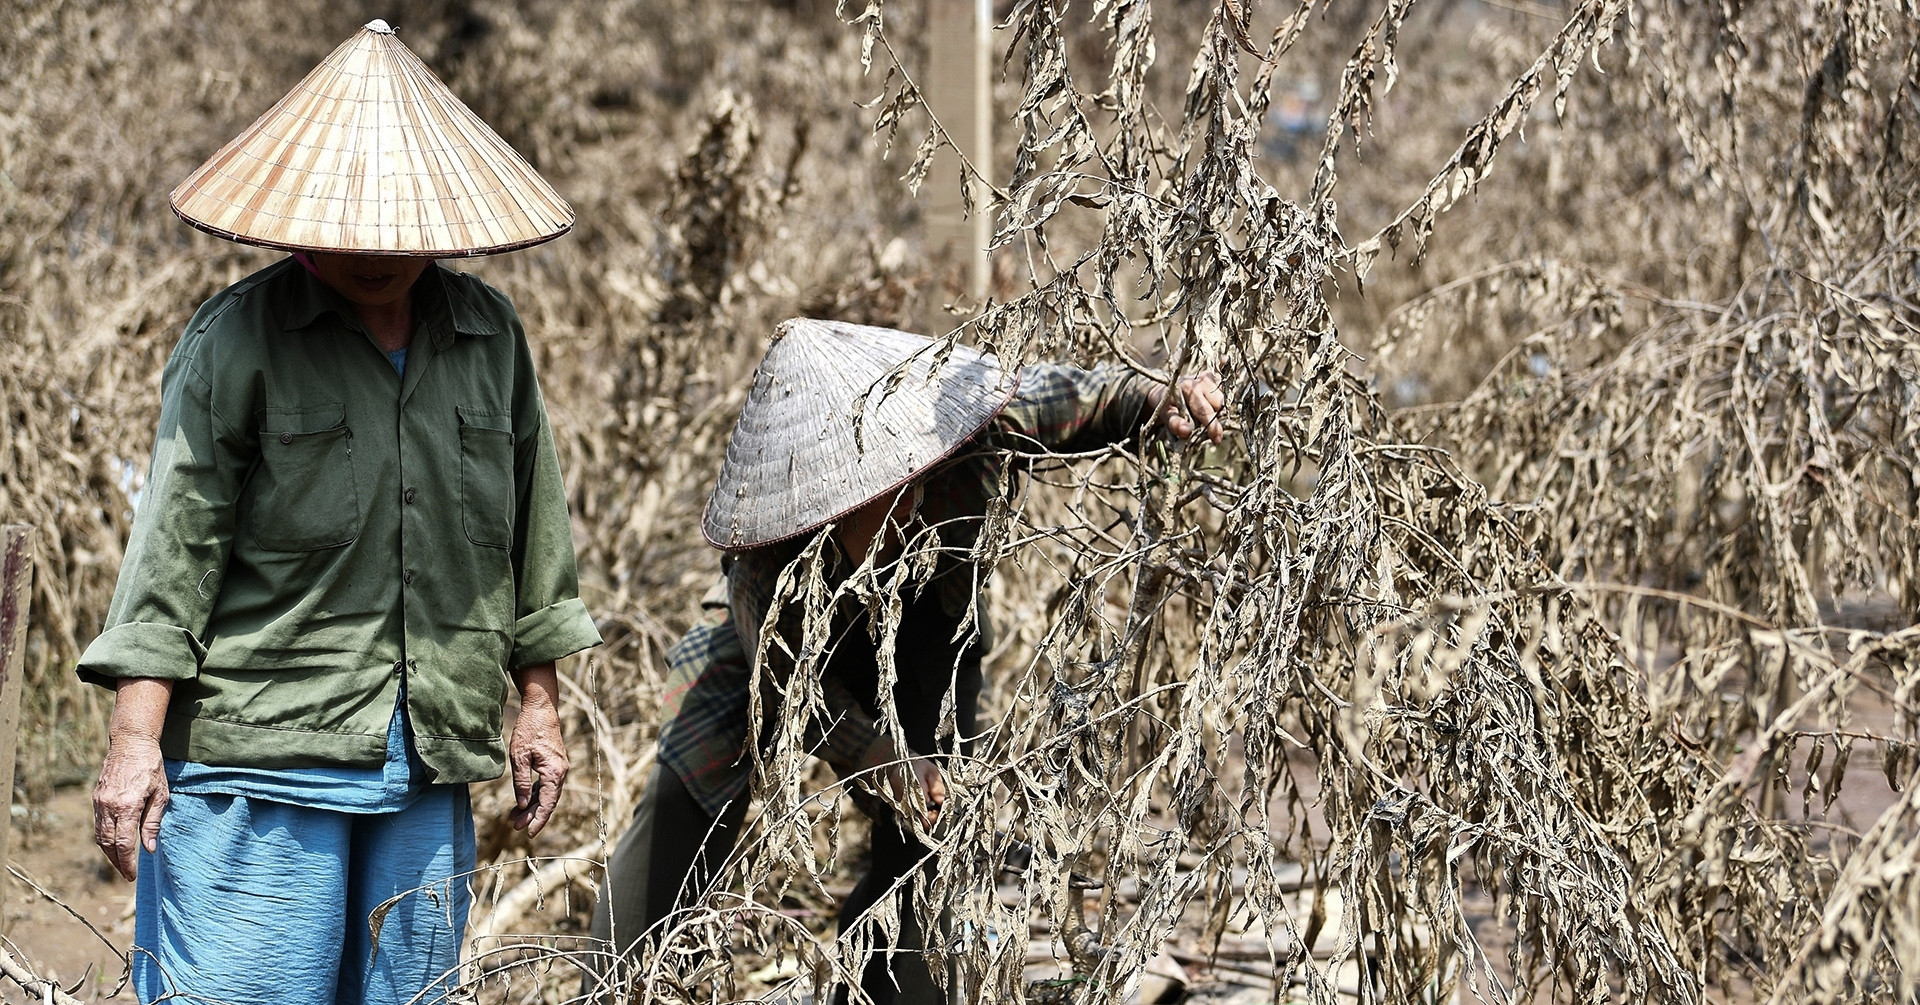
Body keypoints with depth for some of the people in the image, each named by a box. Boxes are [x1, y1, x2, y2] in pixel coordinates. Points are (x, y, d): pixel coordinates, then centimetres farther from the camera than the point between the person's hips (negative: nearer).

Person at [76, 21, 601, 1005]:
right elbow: (174, 541, -7)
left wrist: (539, 702, 20)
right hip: (256, 758, -4)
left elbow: (529, 527, 19)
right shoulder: (237, 339, -5)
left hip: (429, 769, 5)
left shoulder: (489, 334, 9)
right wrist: (135, 738, -12)